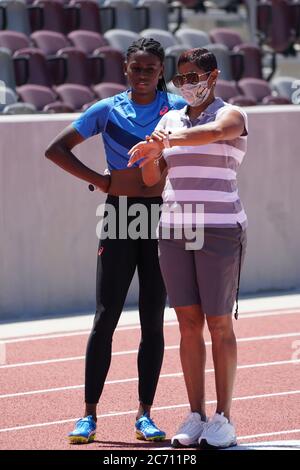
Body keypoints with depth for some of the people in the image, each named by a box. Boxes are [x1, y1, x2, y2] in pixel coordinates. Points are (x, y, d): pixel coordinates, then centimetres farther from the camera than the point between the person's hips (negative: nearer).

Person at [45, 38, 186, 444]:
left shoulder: (177, 108, 3)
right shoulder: (108, 111, 2)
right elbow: (57, 149, 4)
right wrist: (99, 181, -5)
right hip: (119, 216, -1)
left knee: (153, 319, 3)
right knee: (106, 317, -4)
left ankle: (145, 414, 8)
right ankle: (89, 414, -2)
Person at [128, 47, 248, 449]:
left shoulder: (232, 115, -4)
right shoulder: (170, 119, 13)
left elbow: (211, 133, -30)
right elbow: (151, 179, 7)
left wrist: (162, 141, -34)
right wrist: (151, 153, -14)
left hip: (219, 231, -5)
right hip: (175, 231, 5)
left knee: (219, 325, -3)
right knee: (188, 324, 5)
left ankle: (223, 419, 3)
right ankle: (196, 417, 9)